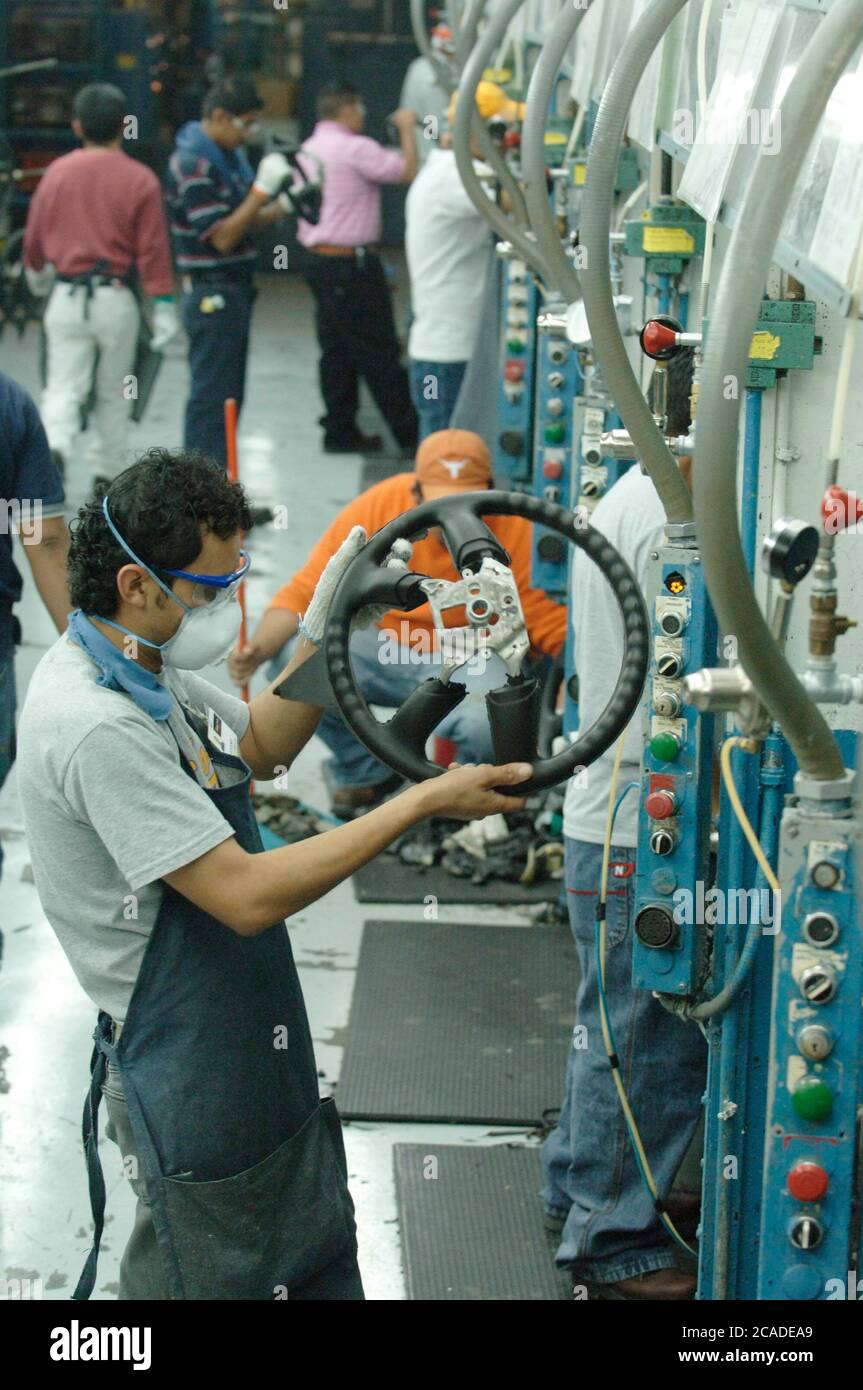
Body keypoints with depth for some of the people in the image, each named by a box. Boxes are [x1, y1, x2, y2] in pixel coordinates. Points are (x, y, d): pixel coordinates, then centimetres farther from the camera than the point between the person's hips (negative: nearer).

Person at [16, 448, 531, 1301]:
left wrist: (324, 630, 7)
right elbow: (248, 895, -29)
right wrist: (423, 802, -25)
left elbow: (256, 747, 23)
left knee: (322, 1269, 19)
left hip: (254, 1051, 10)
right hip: (190, 1084, -10)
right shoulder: (96, 726, -28)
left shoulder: (144, 668, 4)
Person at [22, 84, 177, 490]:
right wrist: (163, 307, -4)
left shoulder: (56, 172, 1)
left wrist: (36, 273, 31)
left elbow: (34, 234, 10)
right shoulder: (139, 179, -8)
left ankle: (53, 446, -23)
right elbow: (152, 248, -9)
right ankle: (107, 475, 18)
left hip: (67, 296, 1)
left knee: (63, 388, 4)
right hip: (116, 298, -1)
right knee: (112, 395, 12)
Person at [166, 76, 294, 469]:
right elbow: (222, 237, -20)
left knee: (229, 394, 13)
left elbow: (246, 221, 18)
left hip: (234, 288, 10)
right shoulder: (193, 164, -17)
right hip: (212, 293, -10)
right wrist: (262, 189, -22)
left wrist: (283, 206, 0)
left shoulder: (229, 154, 12)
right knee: (212, 395, -6)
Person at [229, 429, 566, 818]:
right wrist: (258, 650, -27)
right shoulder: (375, 508, -14)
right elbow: (305, 594, -10)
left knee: (489, 723, -36)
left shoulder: (516, 528, -18)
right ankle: (363, 772, 6)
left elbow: (550, 621, -14)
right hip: (381, 650, 3)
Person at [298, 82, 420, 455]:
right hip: (351, 263, -9)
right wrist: (406, 129, -2)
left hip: (318, 257, 9)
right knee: (379, 352, -3)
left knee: (336, 349, 12)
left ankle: (340, 431, 13)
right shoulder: (354, 148, -14)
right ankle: (409, 434, 2)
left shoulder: (308, 150, 15)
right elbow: (407, 171, -17)